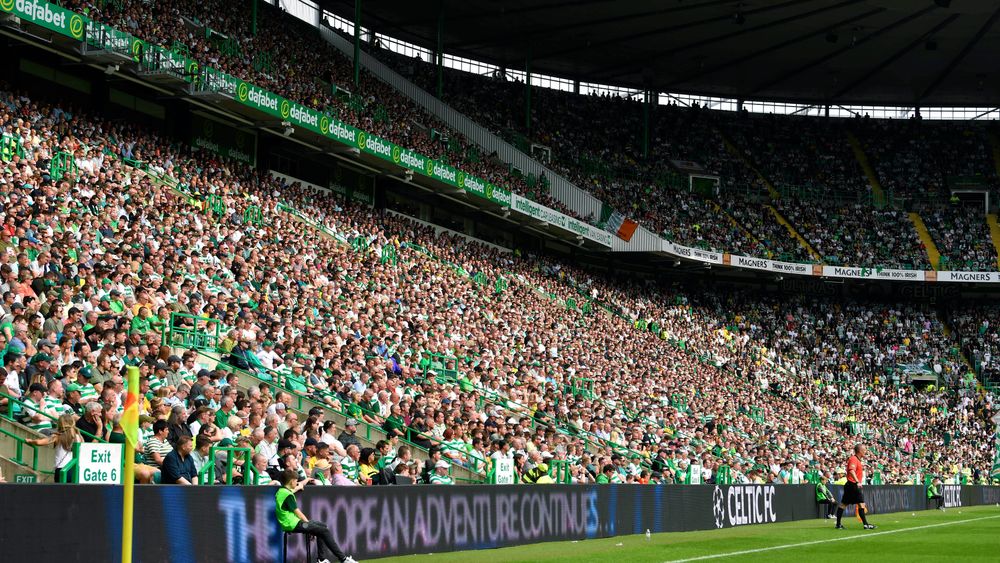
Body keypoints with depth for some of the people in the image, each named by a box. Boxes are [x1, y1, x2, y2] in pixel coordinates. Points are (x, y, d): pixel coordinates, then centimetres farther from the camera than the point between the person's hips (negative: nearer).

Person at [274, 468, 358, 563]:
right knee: (325, 531, -11)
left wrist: (298, 487, 57)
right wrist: (307, 522, -1)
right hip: (293, 525, -11)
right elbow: (298, 513, -15)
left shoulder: (281, 491, 13)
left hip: (289, 523, 11)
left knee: (322, 526, 19)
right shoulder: (288, 495, -18)